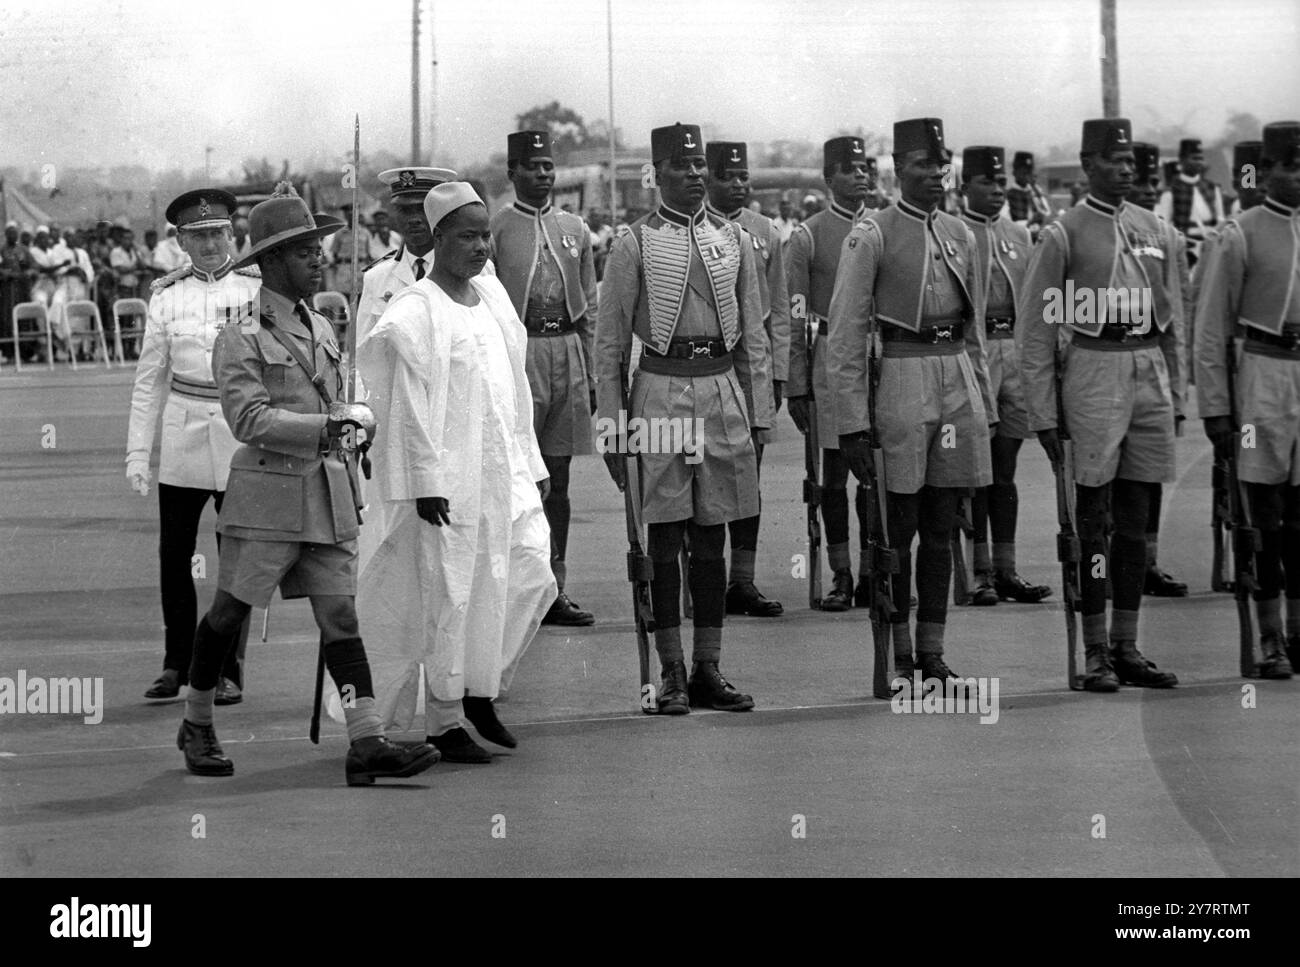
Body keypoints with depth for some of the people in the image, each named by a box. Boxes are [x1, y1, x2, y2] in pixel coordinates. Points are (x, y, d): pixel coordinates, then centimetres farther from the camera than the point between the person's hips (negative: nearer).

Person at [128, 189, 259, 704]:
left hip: (242, 435, -2)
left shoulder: (258, 287, 0)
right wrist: (137, 451, 5)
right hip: (183, 436, 2)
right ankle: (177, 665, 19)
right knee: (173, 555, 5)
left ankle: (229, 671, 11)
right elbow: (150, 378, 9)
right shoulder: (166, 295, 5)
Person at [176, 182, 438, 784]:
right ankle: (196, 725, 23)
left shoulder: (322, 330, 15)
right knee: (229, 612, 4)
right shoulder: (240, 340, -7)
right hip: (267, 497, -6)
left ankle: (366, 745, -8)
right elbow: (250, 419, -18)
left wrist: (356, 419, 4)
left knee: (340, 615, -1)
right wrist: (324, 426, -26)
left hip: (329, 496, 6)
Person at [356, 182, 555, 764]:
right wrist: (427, 483, -18)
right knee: (451, 596, -2)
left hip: (504, 471, 7)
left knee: (533, 579, 3)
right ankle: (444, 721, 8)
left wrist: (533, 465, 15)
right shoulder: (416, 311, -10)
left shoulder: (492, 296, 12)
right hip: (449, 477, -7)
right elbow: (410, 407, -13)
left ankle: (482, 689, 20)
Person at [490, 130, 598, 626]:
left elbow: (589, 308, 16)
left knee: (558, 478, 8)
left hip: (568, 355, 5)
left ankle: (554, 589, 13)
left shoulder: (576, 230, 14)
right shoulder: (494, 230, -1)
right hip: (518, 355, -5)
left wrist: (592, 374, 12)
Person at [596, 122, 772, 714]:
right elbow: (609, 342, 1)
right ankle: (672, 675, 5)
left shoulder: (733, 239, 11)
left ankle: (708, 670, 13)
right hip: (660, 393, -3)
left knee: (712, 538, 7)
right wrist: (613, 428, -3)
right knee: (665, 539, 0)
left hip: (723, 392, 3)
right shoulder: (634, 243, 0)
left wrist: (759, 416, 9)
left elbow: (753, 337, 14)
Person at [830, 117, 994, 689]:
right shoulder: (872, 235, -5)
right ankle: (897, 658, 10)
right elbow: (845, 336, -8)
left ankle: (933, 655, 15)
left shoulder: (959, 234, 13)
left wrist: (986, 407, 14)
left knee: (941, 530, 9)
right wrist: (852, 422, -13)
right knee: (897, 531, 1)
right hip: (900, 380, -5)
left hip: (957, 382, 5)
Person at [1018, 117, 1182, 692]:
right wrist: (1043, 415, -7)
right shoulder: (1062, 234, -3)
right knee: (1092, 522, -2)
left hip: (1150, 378, 5)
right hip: (1093, 376, -5)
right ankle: (1095, 654, 2)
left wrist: (1171, 392, 14)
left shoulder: (1153, 230, 13)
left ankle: (1127, 649, 15)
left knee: (1136, 521, 9)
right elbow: (1035, 332, -3)